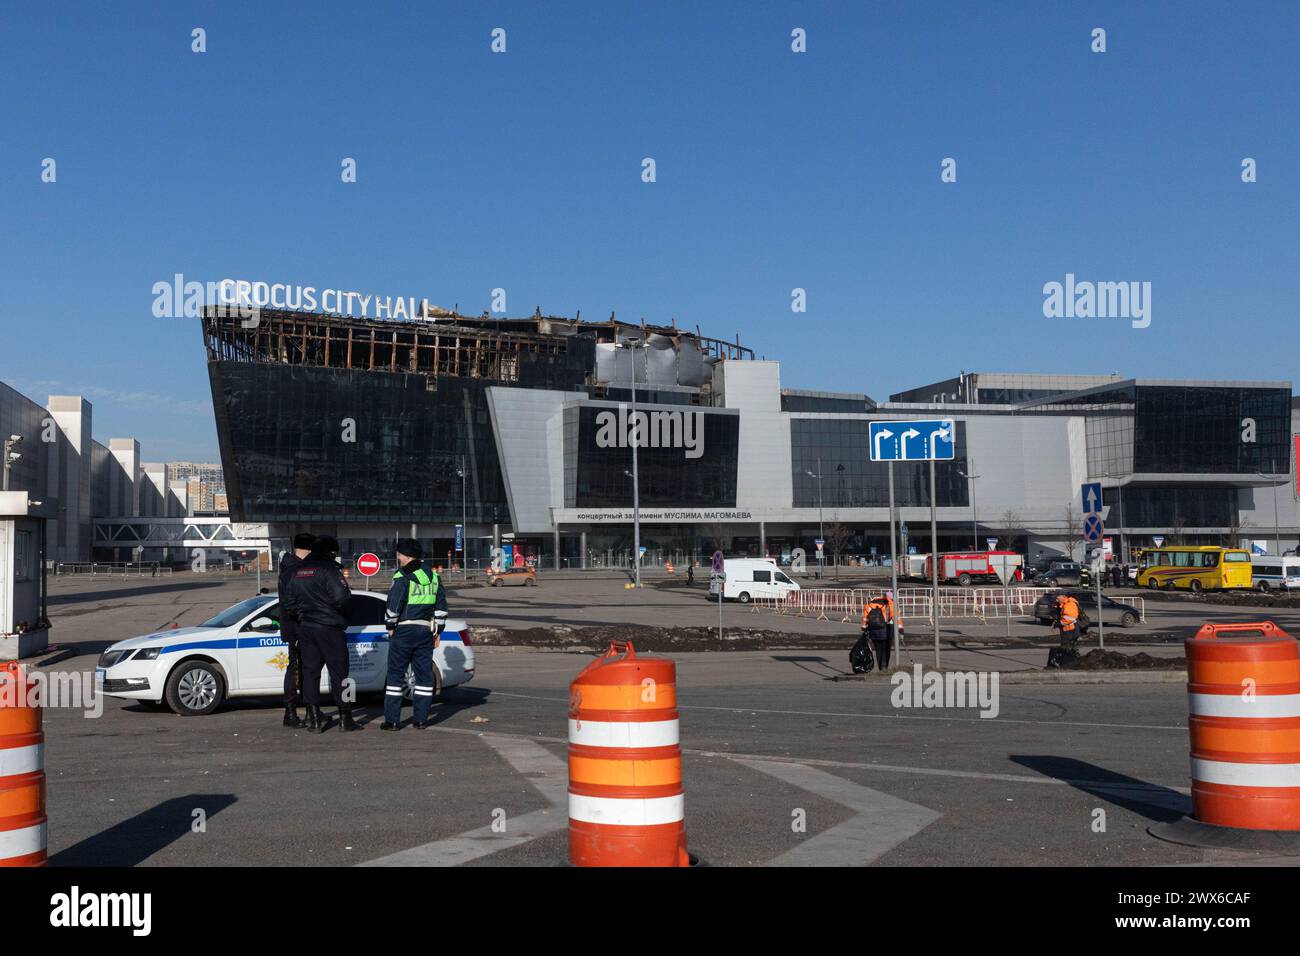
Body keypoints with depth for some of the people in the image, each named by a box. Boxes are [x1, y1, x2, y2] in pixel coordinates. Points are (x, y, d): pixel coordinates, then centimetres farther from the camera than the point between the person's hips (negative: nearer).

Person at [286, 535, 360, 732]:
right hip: (329, 627, -6)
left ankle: (313, 717, 10)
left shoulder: (298, 570, 12)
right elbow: (340, 597, -21)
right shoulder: (329, 568, -12)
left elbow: (291, 600, 17)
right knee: (338, 672, 1)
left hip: (305, 627, 7)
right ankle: (345, 717, 3)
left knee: (310, 671, 10)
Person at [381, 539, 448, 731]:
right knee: (424, 675, 9)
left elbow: (393, 606, -14)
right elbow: (441, 607, 13)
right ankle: (421, 719, 9)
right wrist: (437, 631, 18)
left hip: (404, 630, -6)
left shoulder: (403, 577, -11)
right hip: (426, 630, 6)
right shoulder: (433, 577, 10)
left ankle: (391, 720, 1)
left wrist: (390, 626, 1)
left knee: (396, 674, 1)